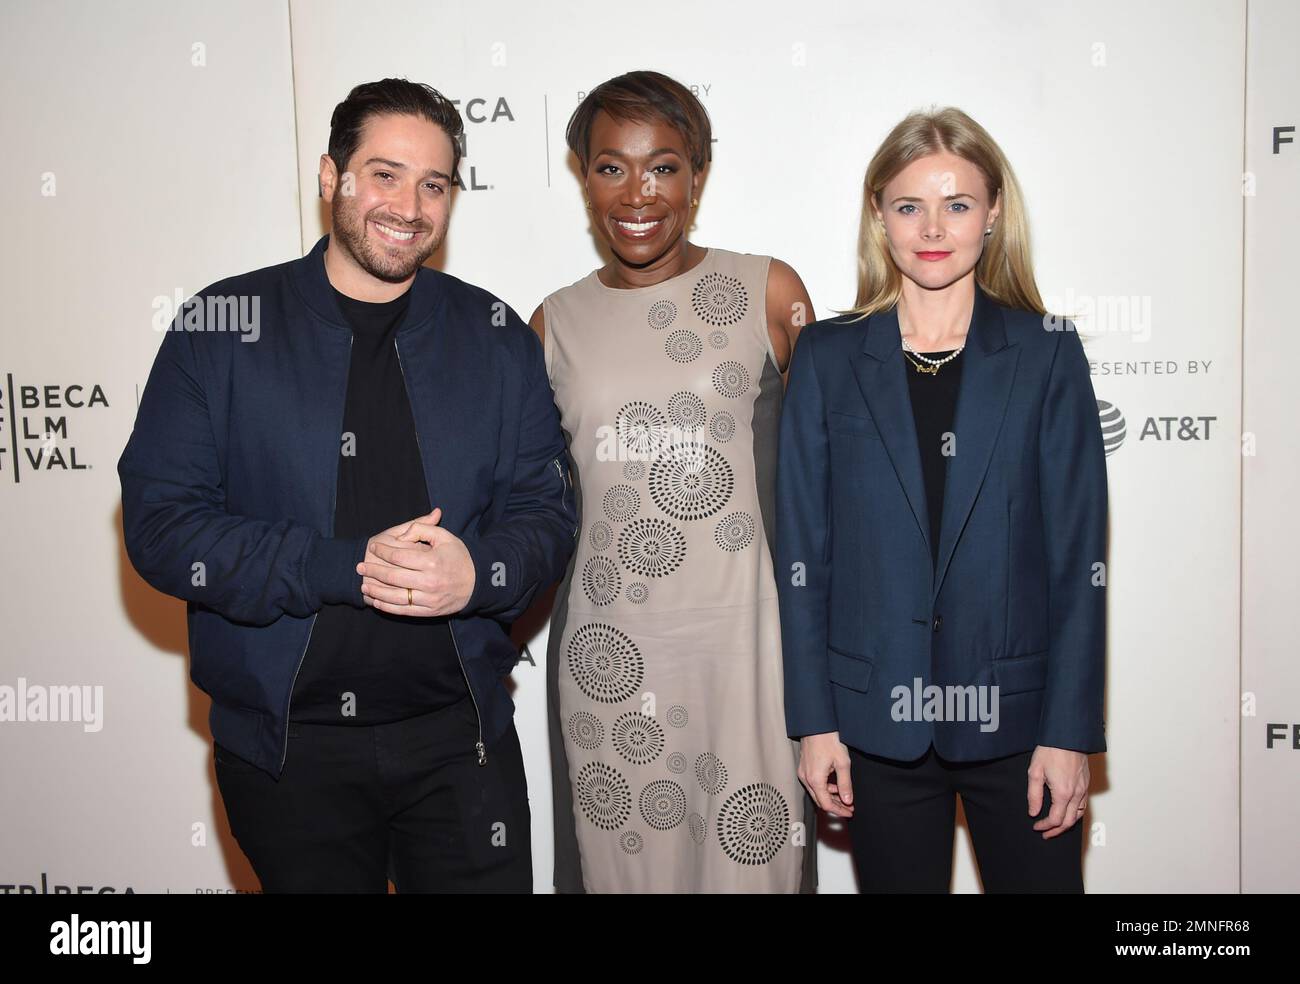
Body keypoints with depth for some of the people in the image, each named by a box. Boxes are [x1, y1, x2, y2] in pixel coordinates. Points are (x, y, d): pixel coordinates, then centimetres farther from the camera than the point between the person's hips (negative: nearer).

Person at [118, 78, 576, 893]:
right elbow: (160, 522, -8)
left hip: (462, 736, 2)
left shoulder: (495, 336, 4)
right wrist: (344, 568, -20)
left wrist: (477, 573, -19)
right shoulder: (224, 327, -2)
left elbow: (547, 512, 4)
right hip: (285, 748, -1)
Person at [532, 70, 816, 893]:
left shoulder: (770, 292, -1)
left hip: (742, 642, -2)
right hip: (608, 654, 2)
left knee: (753, 863, 7)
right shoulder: (555, 324, 6)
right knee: (620, 864, 13)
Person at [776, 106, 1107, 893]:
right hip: (879, 723, 1)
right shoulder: (828, 357, 1)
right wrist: (814, 720, -2)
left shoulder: (1046, 353, 0)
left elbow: (1078, 553, -2)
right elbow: (803, 548, 1)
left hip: (1015, 717, 0)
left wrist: (1070, 730, -6)